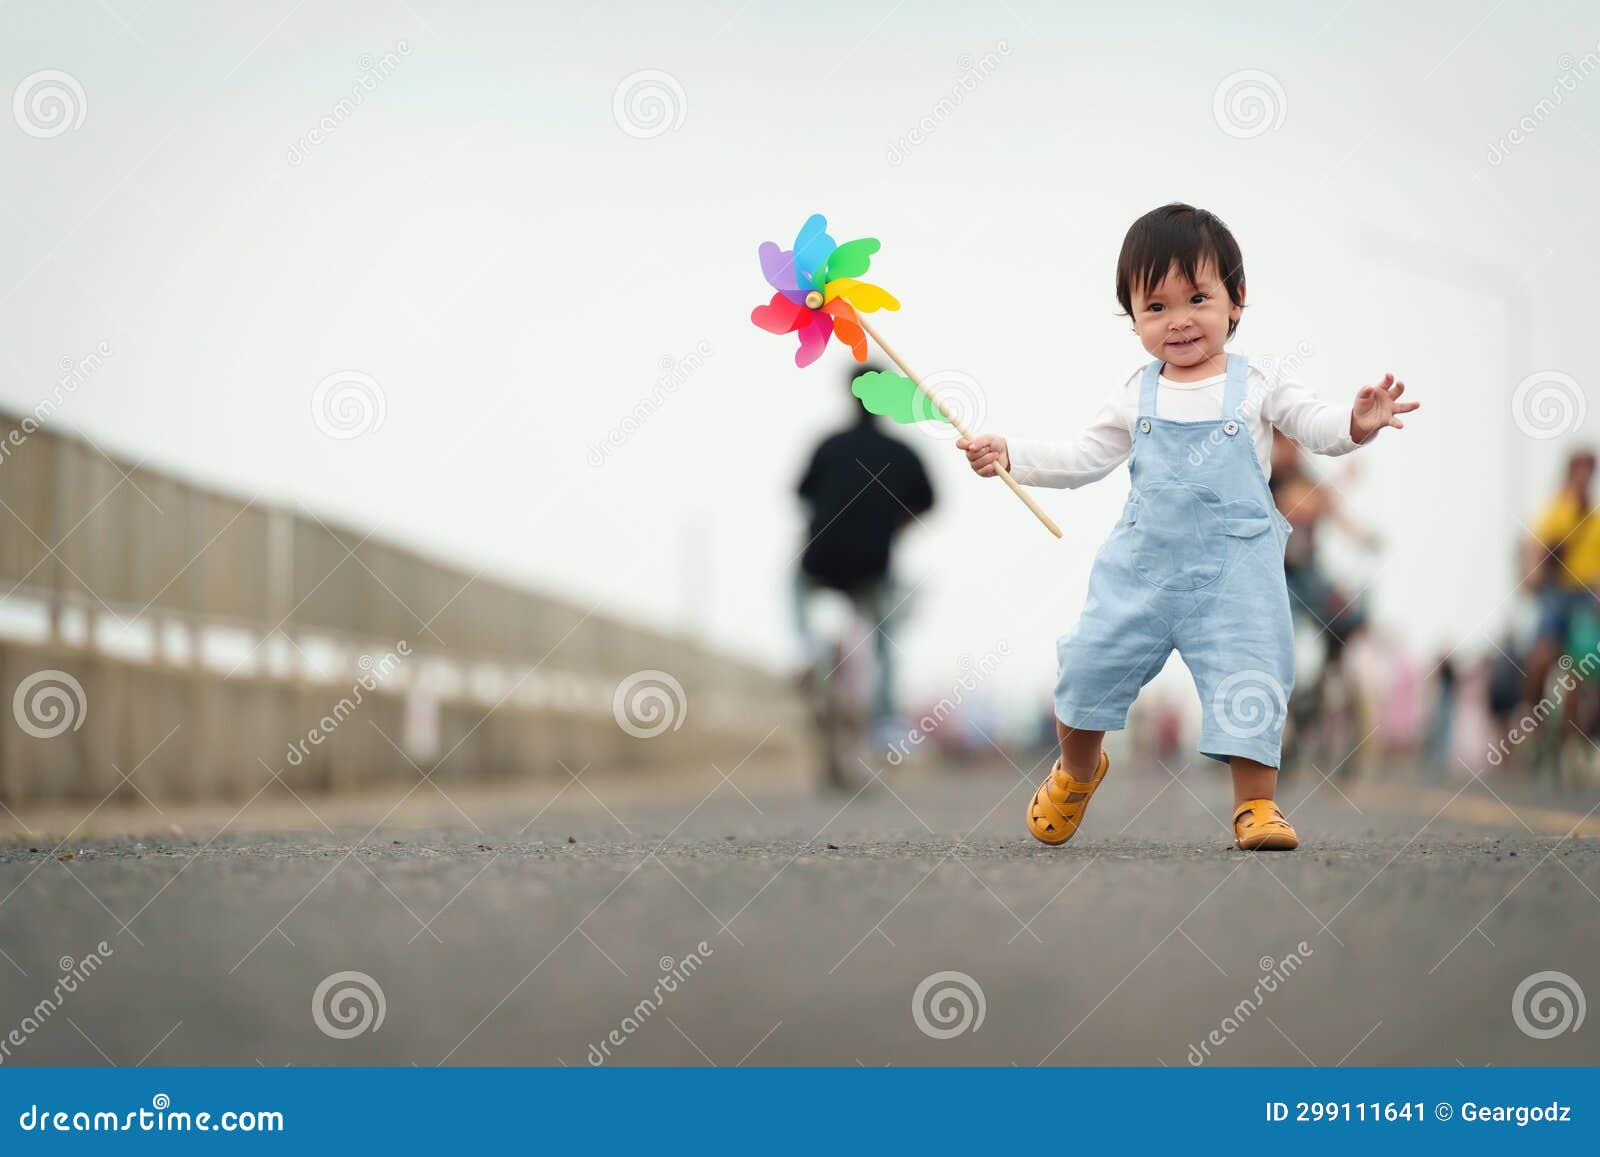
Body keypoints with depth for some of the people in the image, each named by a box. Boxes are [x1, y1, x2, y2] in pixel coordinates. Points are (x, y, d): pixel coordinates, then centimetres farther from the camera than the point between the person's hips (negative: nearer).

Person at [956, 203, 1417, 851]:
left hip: (1234, 565, -3)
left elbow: (1317, 426, -5)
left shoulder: (1259, 384, -1)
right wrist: (1009, 455, 4)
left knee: (1247, 680, -9)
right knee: (1090, 660, 4)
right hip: (1143, 560, 3)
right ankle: (1077, 770, 32)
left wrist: (1357, 423, -27)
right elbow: (1085, 458, 13)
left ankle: (1256, 805, 5)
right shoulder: (1136, 395, 7)